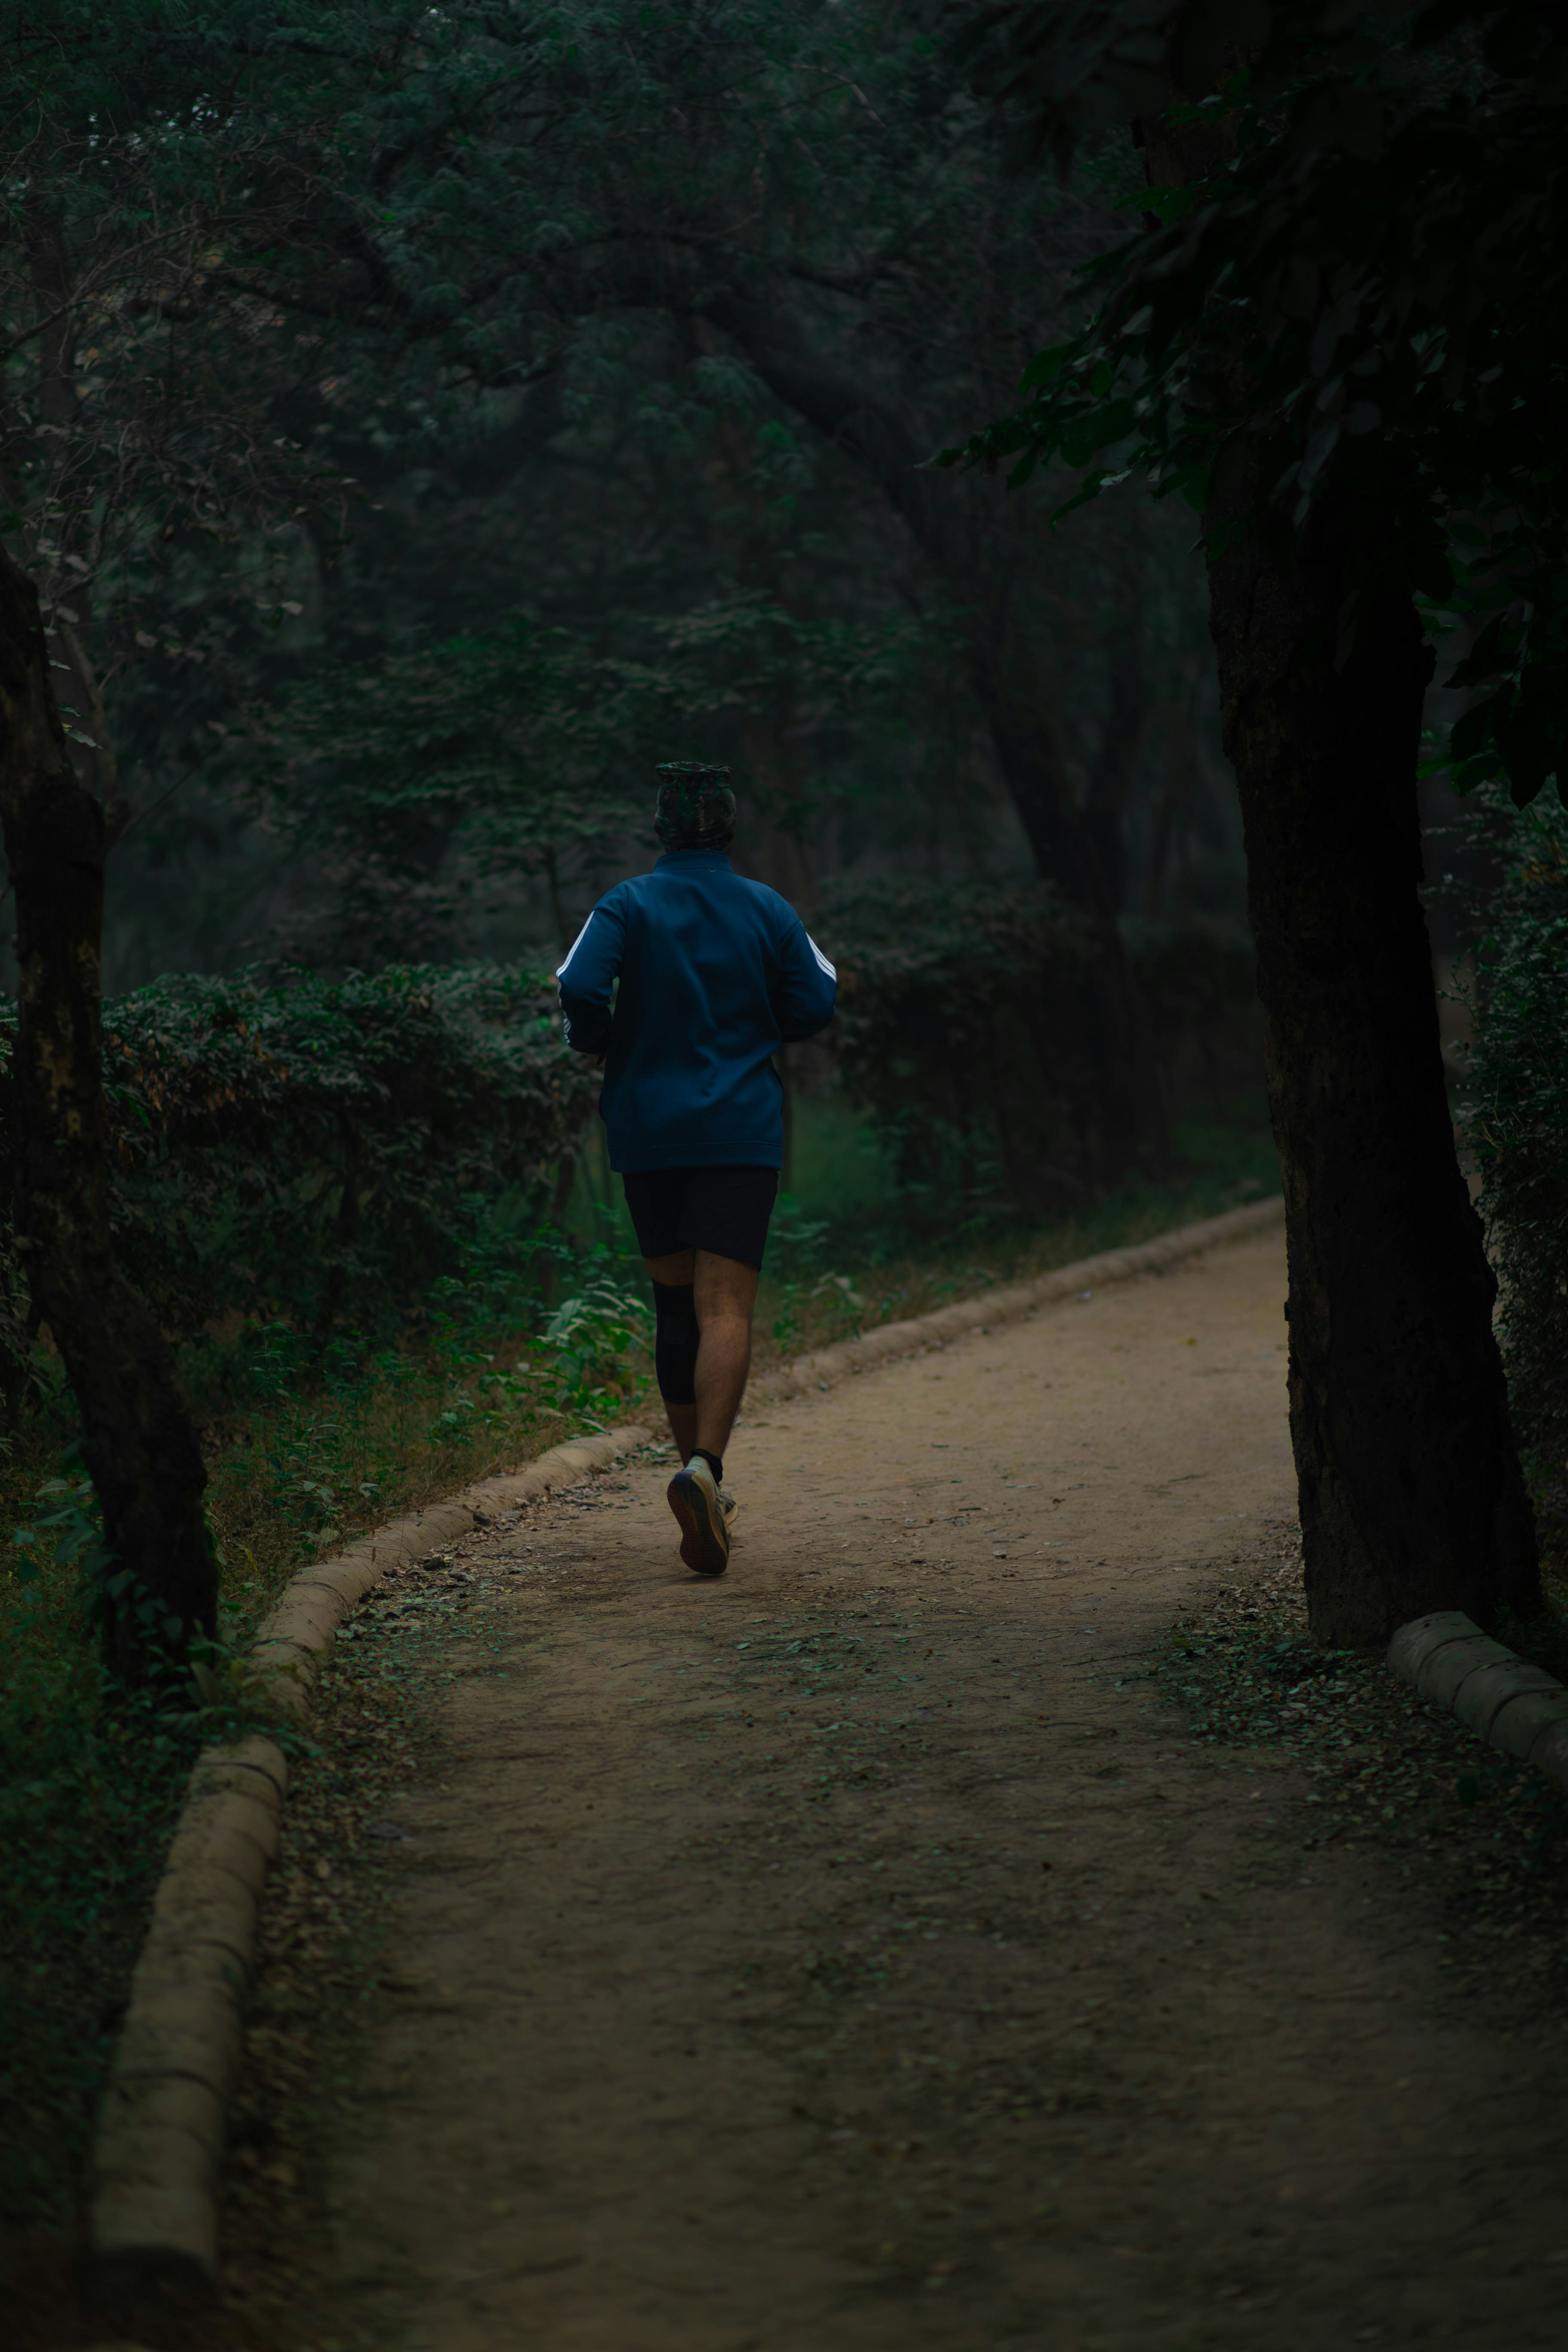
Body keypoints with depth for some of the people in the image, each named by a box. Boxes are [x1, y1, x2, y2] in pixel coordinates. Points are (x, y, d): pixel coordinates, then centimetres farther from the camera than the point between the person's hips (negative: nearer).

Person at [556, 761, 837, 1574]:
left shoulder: (628, 905, -3)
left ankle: (697, 1467, 22)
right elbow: (813, 1007, 7)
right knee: (725, 1310, -9)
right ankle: (704, 1469, -29)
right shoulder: (768, 911, 1)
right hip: (740, 1133, -1)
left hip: (646, 1133, 1)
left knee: (675, 1301, 16)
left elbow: (579, 990, -16)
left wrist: (593, 1041, 5)